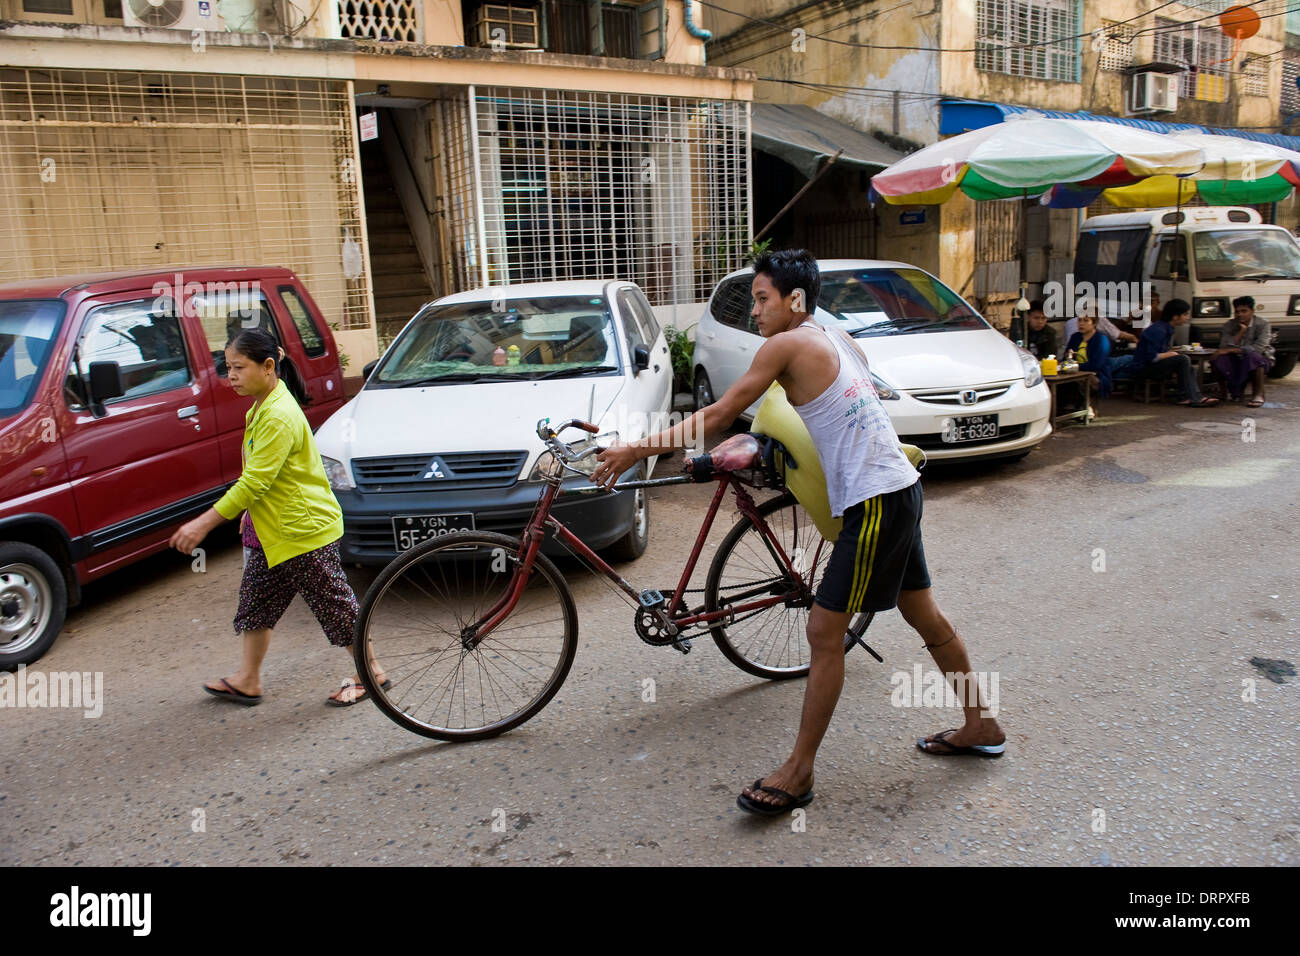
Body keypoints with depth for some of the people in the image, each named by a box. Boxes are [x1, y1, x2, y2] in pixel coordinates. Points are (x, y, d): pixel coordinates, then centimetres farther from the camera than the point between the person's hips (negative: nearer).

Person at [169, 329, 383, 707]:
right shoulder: (261, 406, 8)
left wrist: (204, 523, -24)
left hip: (305, 529, -10)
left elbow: (254, 481, -27)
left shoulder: (279, 416, -24)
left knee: (333, 602, 2)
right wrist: (250, 515, 22)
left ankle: (371, 673, 16)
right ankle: (248, 679, 30)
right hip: (271, 529, 10)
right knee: (256, 601, 16)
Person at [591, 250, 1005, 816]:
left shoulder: (788, 344, -11)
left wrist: (636, 451, -8)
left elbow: (717, 415, -12)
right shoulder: (837, 339, 14)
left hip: (874, 502, -10)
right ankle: (981, 727, 38)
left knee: (824, 633, -3)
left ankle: (799, 771, 7)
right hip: (897, 490, 10)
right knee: (927, 619, 21)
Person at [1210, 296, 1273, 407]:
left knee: (1252, 356, -39)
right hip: (1236, 360, 3)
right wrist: (1240, 332, -21)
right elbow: (1224, 347, -13)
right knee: (1218, 359, -28)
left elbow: (1258, 348, -25)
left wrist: (1231, 350, -29)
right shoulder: (1229, 325, 0)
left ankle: (1258, 394, -25)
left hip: (1261, 359, -3)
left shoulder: (1261, 324, -10)